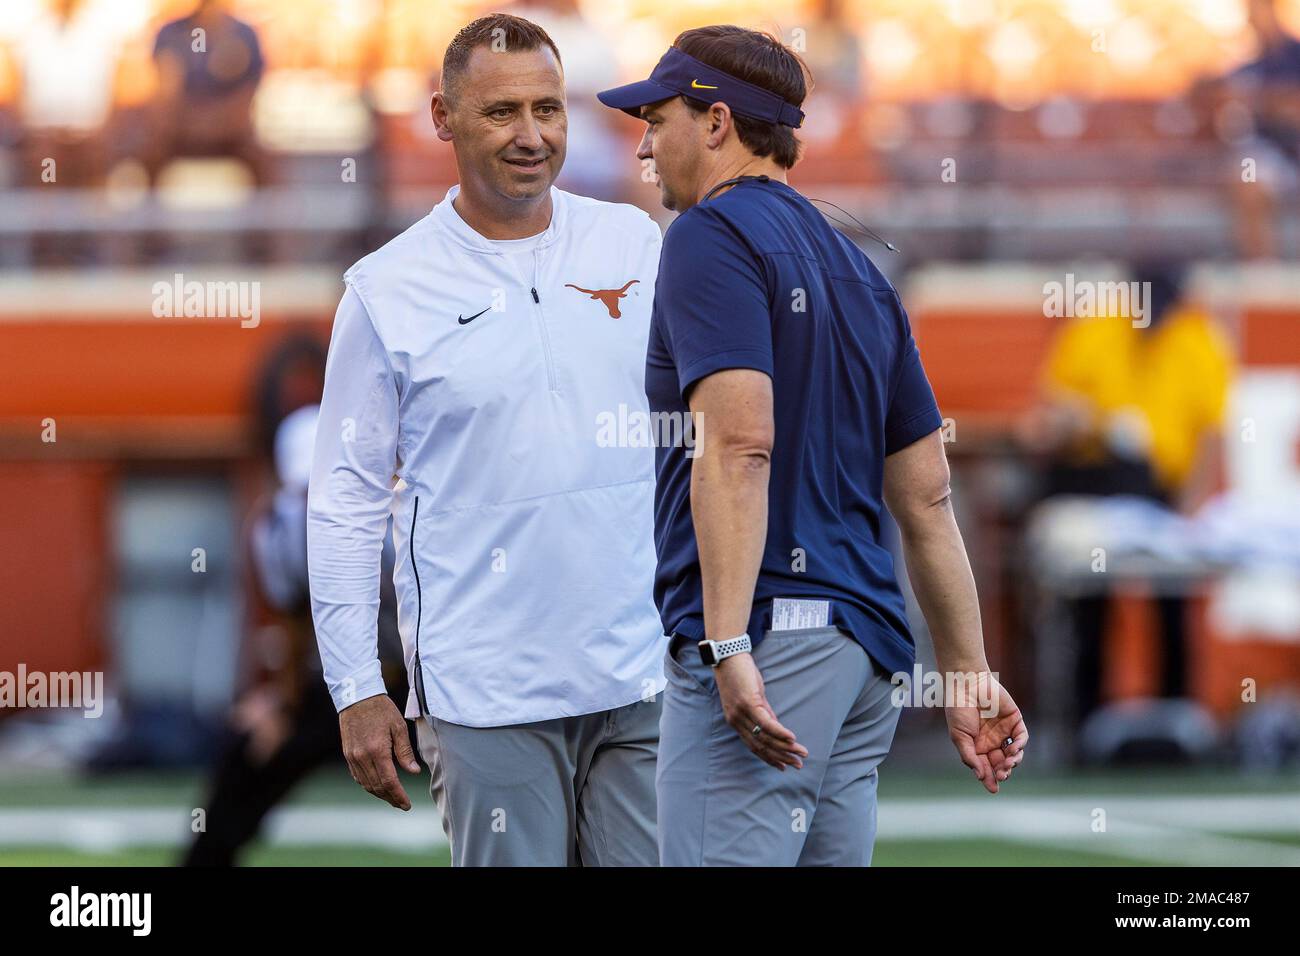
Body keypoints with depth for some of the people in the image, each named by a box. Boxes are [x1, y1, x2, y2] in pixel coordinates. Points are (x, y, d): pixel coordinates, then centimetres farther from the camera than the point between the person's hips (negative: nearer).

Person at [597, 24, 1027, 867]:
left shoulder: (714, 235, -5)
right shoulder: (855, 268, 22)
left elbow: (739, 443, -19)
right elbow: (927, 493, 21)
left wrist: (728, 646, -26)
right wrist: (969, 673, 23)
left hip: (767, 634, -9)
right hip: (865, 650, 9)